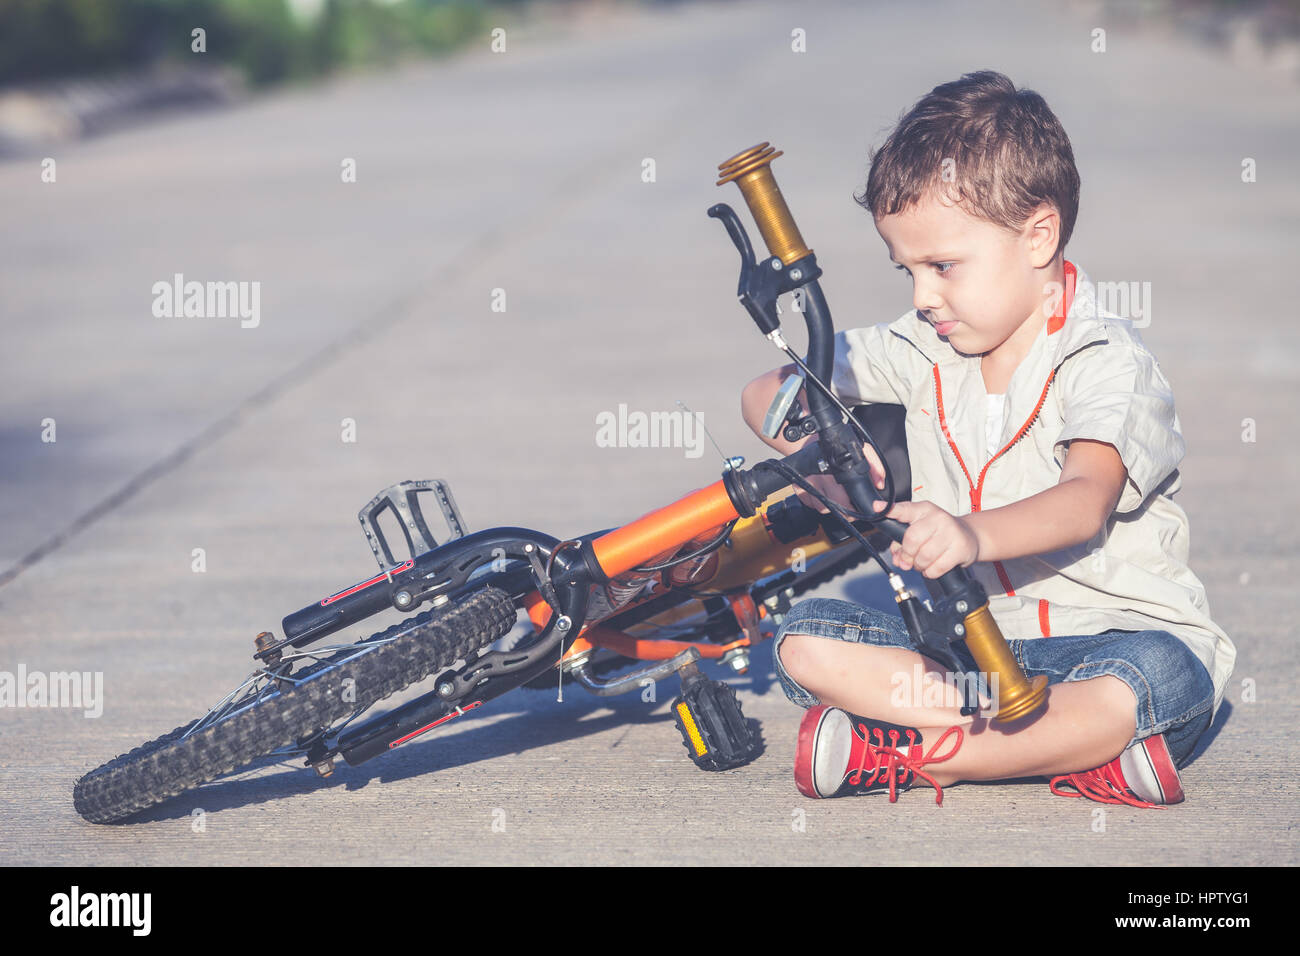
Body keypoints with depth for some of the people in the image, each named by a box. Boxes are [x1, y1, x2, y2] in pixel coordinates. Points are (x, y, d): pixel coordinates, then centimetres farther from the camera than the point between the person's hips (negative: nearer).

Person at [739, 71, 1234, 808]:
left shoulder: (1104, 360, -11)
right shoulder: (922, 354, 8)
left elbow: (1086, 499, -30)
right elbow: (767, 395, 15)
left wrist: (973, 534, -52)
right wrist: (820, 448, -11)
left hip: (1121, 632, -5)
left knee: (1150, 678, -41)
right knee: (805, 638, -16)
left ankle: (907, 755, -29)